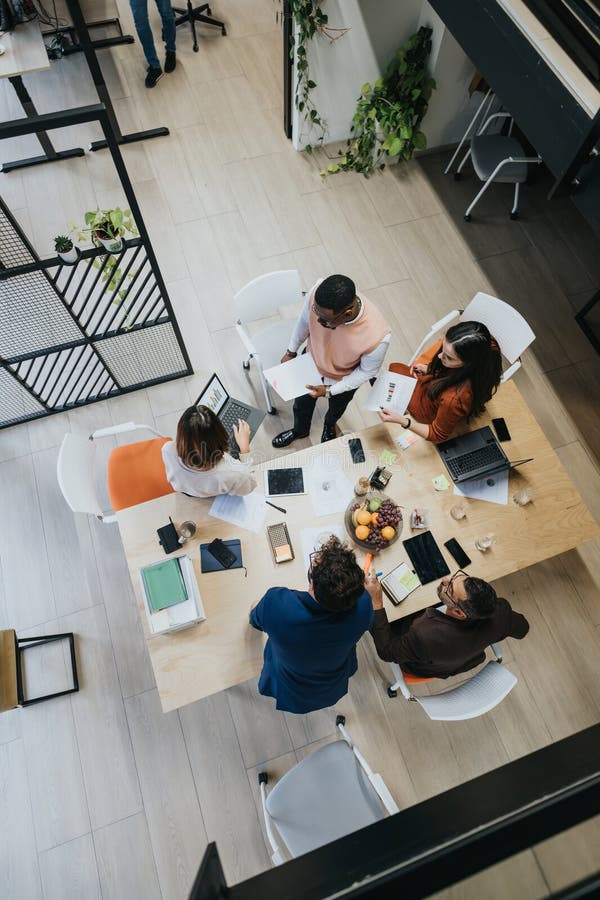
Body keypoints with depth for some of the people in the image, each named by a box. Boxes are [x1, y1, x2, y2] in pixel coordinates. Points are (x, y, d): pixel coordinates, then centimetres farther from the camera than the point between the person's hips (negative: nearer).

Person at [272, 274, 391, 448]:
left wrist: (330, 391, -21)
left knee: (336, 408, 32)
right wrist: (291, 351, 3)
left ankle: (329, 425, 70)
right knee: (302, 402, 30)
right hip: (311, 361, 2)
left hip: (343, 379, -2)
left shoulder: (377, 336, -44)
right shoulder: (318, 292, -36)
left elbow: (367, 371, -21)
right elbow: (304, 321, -11)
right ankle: (300, 429, 65)